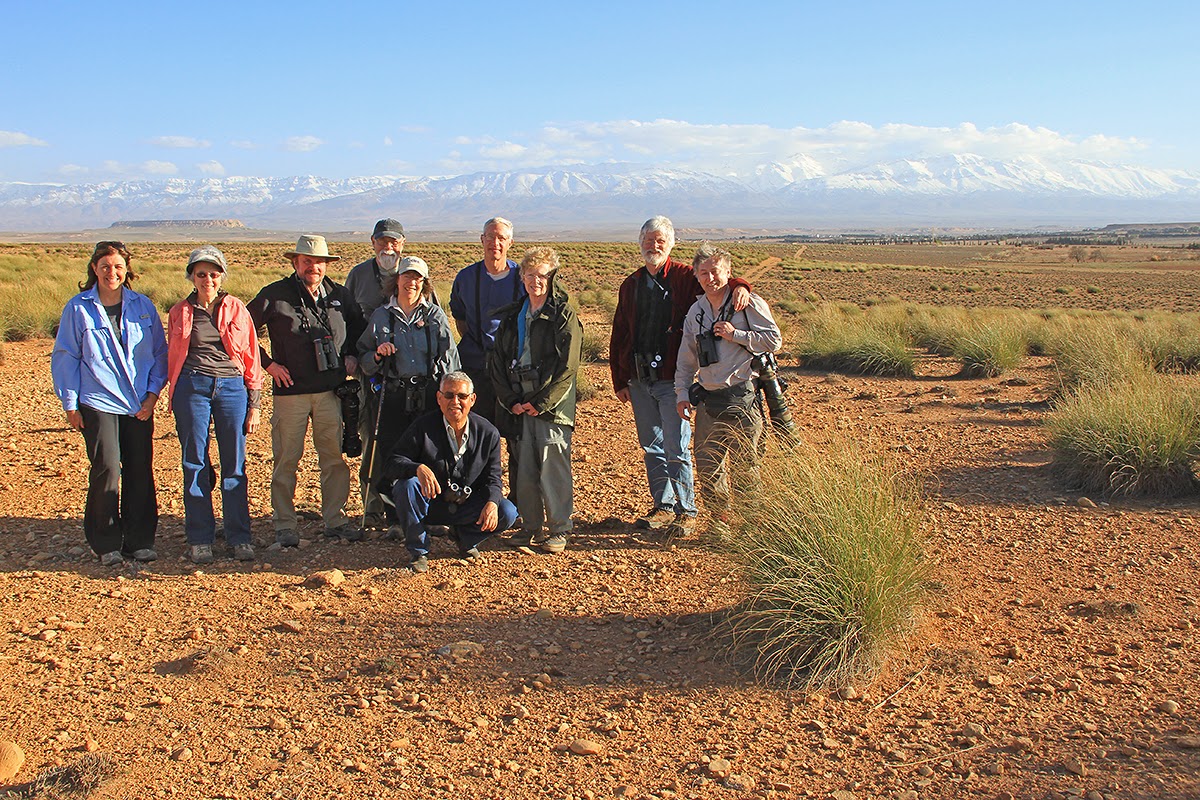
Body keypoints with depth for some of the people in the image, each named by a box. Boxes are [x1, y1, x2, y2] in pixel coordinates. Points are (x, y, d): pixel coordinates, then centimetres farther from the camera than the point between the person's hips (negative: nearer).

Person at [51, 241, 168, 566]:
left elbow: (160, 352, 11)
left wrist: (152, 393, 1)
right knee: (106, 470, -8)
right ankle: (107, 544, 6)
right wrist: (70, 404, 2)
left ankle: (139, 540, 17)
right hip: (99, 403, -2)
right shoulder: (78, 308, 1)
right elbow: (65, 357, 4)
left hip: (139, 405, 3)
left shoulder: (143, 306, 6)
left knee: (140, 472, 4)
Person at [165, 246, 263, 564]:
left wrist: (254, 404, 5)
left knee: (235, 466, 2)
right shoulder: (180, 313, 9)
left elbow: (251, 357, 8)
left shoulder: (237, 310, 7)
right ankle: (200, 539, 13)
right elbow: (171, 359, 16)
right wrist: (174, 399, 11)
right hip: (192, 388, 0)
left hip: (231, 387, 0)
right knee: (195, 466, 3)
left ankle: (240, 538, 12)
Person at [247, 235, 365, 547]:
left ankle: (335, 519, 17)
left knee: (335, 456, 5)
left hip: (331, 390, 3)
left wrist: (351, 355, 8)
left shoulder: (340, 295, 8)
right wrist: (268, 363, -3)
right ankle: (284, 525, 11)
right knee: (286, 459, 1)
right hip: (291, 390, -3)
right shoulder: (275, 295, -2)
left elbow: (359, 328, 23)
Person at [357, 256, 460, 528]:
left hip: (429, 396, -1)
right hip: (392, 397, 1)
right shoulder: (381, 316, 12)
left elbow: (450, 359, 7)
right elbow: (364, 361, 14)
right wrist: (377, 355, -7)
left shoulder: (436, 316, 9)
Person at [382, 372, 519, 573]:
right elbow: (392, 463, -17)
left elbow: (492, 477, -2)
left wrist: (492, 503, -24)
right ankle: (418, 552, -11)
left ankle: (467, 540, 12)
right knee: (407, 485, -32)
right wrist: (418, 468, -39)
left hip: (467, 506, 2)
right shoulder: (423, 426, -11)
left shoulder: (488, 433, -5)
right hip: (429, 504, -2)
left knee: (507, 513, -21)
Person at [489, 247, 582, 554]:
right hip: (518, 407, 5)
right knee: (524, 471, 8)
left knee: (553, 470, -3)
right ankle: (530, 527, 20)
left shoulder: (564, 316, -3)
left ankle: (558, 530, 9)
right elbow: (497, 361, 12)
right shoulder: (511, 316, 13)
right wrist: (511, 400, -1)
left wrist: (540, 403, -12)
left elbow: (567, 368, -9)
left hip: (551, 408, -5)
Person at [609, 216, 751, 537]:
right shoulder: (631, 285, 12)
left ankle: (686, 511, 8)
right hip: (639, 379, 5)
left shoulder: (685, 277, -1)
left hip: (672, 378, -5)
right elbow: (618, 336, 14)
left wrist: (739, 286, -34)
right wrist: (619, 381, 10)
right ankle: (663, 506, 24)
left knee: (676, 448, -4)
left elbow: (717, 280, -9)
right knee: (651, 447, 12)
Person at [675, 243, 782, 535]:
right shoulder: (695, 312, 13)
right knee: (707, 466, 6)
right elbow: (686, 358, 19)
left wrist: (736, 335, -13)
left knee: (744, 467, -1)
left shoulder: (748, 303, -3)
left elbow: (774, 341, -7)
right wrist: (682, 393, 11)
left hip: (742, 398, -5)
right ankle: (720, 521, 21)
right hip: (707, 399, 5)